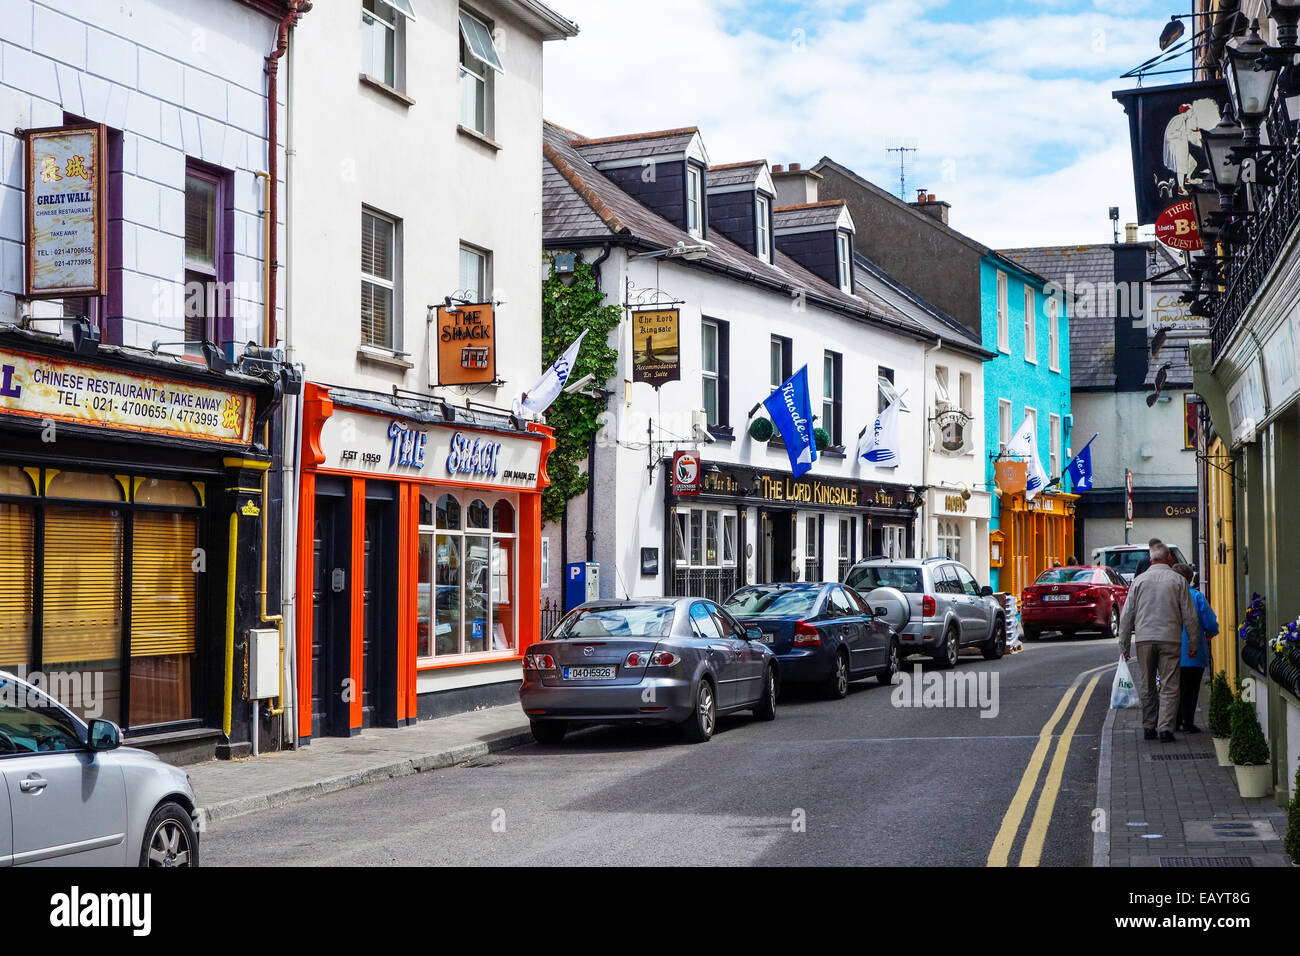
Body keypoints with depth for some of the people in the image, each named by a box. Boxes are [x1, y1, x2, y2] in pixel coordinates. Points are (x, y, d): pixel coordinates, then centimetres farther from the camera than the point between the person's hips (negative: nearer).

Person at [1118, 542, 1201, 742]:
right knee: (1169, 686, -1)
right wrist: (1193, 643, 8)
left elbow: (1127, 615, 7)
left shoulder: (1139, 581, 8)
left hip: (1144, 638, 2)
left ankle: (1149, 727, 13)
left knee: (1147, 686, 11)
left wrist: (1124, 645, 12)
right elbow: (1190, 615, 1)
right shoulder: (1178, 580, 2)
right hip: (1170, 639, -2)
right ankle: (1165, 727, -9)